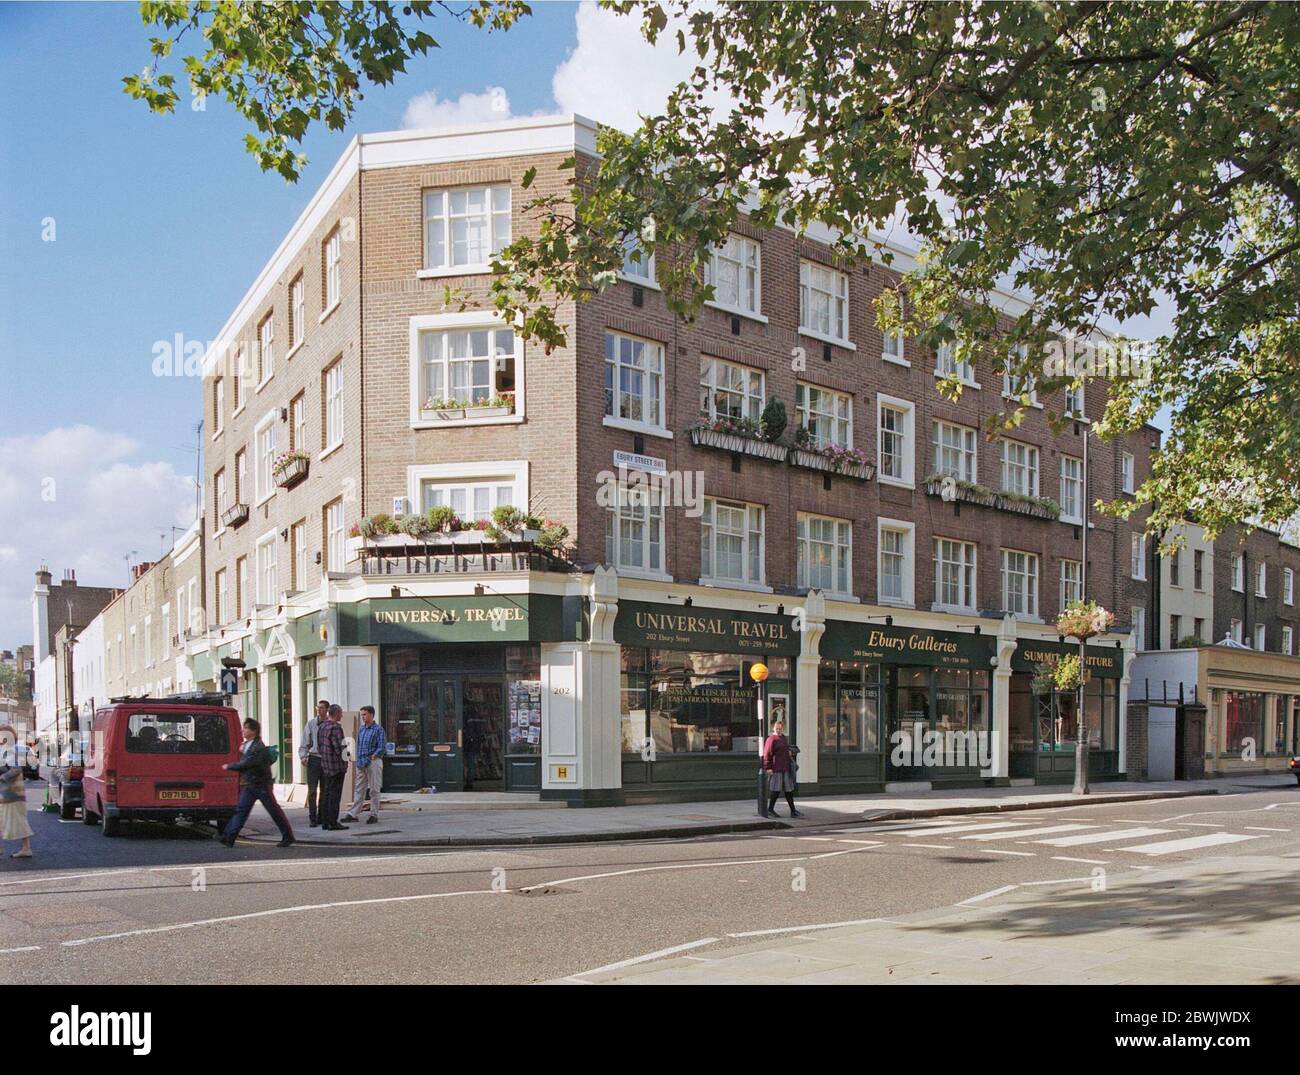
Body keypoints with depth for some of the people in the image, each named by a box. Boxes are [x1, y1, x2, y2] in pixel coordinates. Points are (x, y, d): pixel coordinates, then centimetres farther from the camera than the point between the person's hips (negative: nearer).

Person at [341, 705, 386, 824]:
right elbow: (358, 745, 18)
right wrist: (358, 759, 8)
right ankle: (354, 814, 7)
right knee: (359, 789, 7)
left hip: (373, 762, -6)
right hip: (361, 763, 6)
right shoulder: (361, 729, 13)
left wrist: (372, 757, -16)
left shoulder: (378, 729, -7)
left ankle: (374, 815, 8)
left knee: (374, 789, 1)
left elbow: (381, 747, -11)